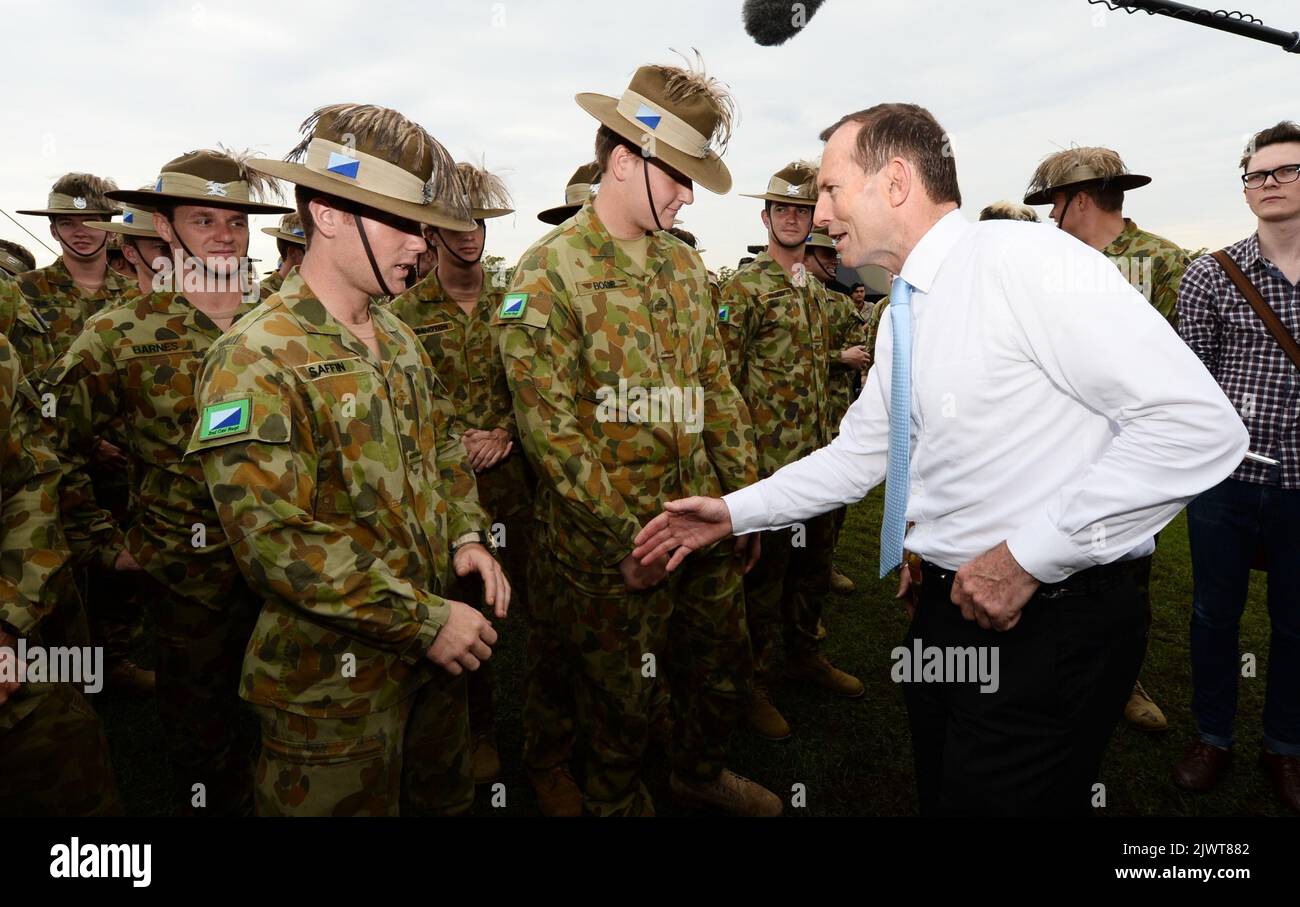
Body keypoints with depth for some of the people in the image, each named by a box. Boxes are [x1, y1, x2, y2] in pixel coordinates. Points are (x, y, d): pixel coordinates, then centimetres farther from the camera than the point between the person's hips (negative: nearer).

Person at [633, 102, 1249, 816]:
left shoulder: (1020, 259, -18)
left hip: (1051, 619, -8)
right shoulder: (904, 314, 9)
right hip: (947, 601, 8)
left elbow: (1200, 424, -22)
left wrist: (1029, 555, -22)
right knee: (943, 794, 22)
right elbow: (858, 455, 17)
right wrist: (734, 512, 12)